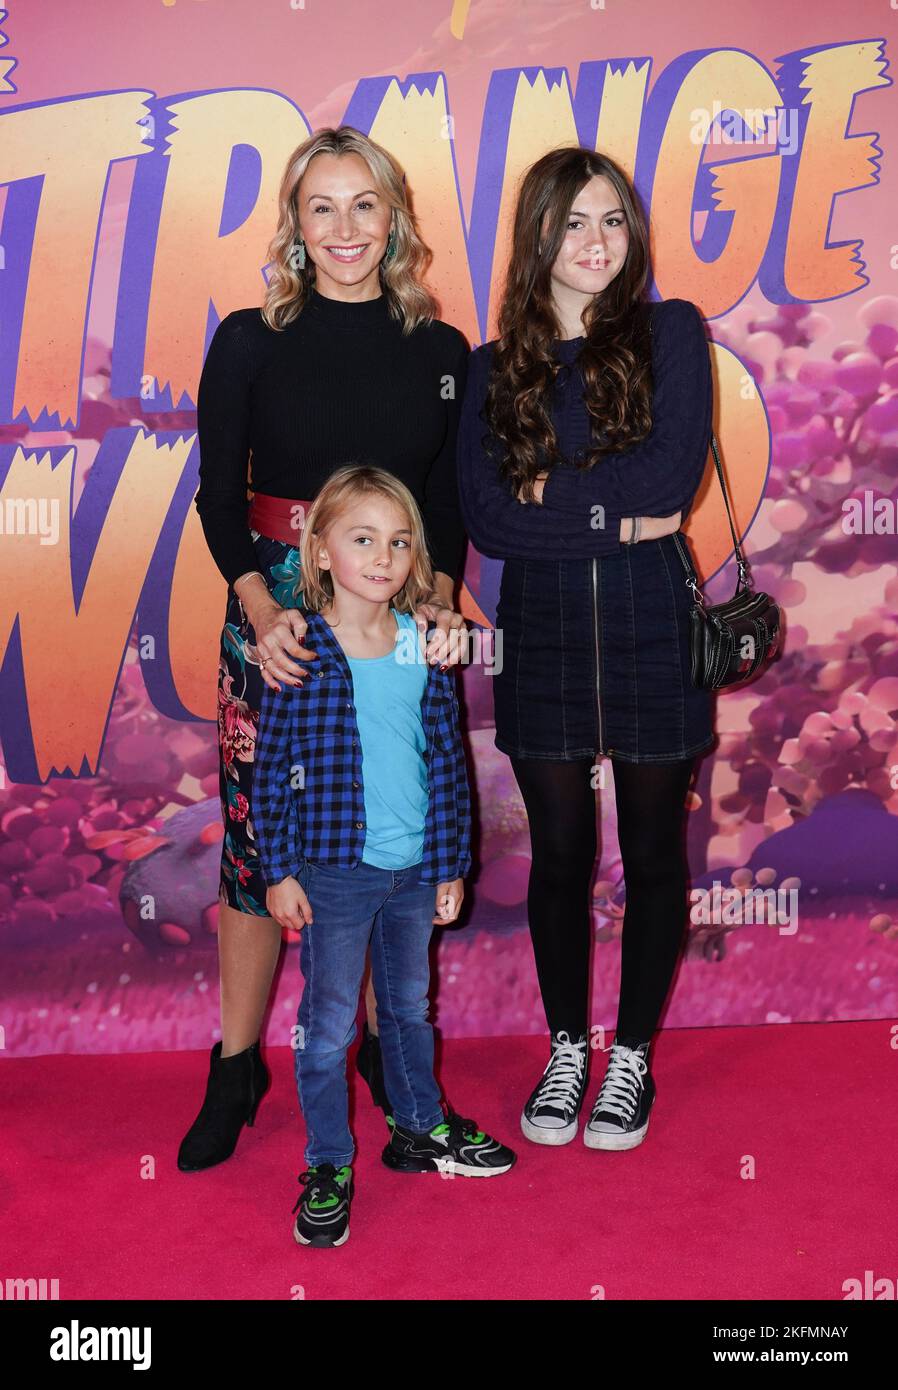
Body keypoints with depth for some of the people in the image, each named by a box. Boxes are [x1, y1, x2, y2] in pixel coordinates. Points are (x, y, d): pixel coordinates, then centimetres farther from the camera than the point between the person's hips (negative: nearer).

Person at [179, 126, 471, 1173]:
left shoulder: (440, 351, 7)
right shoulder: (249, 341, 2)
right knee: (256, 838, 3)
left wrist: (439, 593, -9)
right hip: (276, 613, -1)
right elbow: (219, 496, 1)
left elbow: (450, 505, 9)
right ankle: (236, 1067, 19)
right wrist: (260, 606, -14)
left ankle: (388, 1046, 26)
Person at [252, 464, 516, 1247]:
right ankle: (328, 1166, 23)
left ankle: (419, 1128, 40)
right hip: (335, 868, -4)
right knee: (328, 1022, 7)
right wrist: (279, 871, -7)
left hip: (416, 867, 4)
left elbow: (448, 759, 5)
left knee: (410, 1006, 21)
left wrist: (452, 865, 6)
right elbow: (271, 767, -7)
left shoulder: (426, 647, 0)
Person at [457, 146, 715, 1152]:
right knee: (560, 854, 11)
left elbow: (674, 474, -13)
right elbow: (486, 520, -7)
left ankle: (631, 1058, 27)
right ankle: (566, 1051, 30)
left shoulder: (670, 332, 1)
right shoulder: (494, 369, 6)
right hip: (541, 634, 2)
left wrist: (550, 490, -10)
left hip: (650, 627, -1)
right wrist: (617, 517, -14)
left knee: (651, 853, 9)